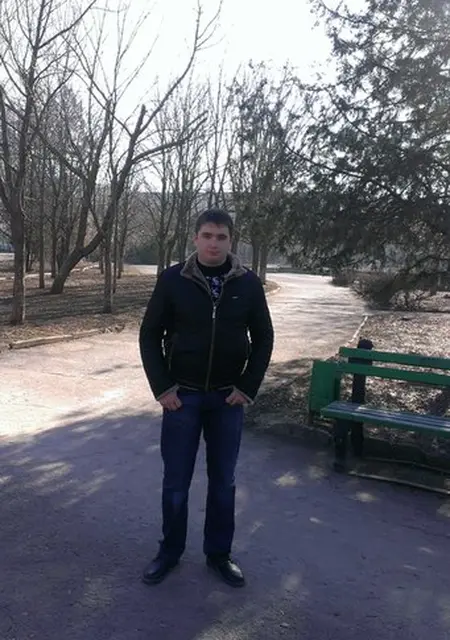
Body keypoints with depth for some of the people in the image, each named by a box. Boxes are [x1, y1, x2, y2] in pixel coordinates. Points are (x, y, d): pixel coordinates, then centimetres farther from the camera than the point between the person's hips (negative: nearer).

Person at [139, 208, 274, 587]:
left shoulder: (248, 283, -4)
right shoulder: (172, 280, -7)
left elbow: (264, 338, 3)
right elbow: (150, 335, -2)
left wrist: (248, 387, -4)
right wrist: (162, 387, -7)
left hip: (228, 397, 1)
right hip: (181, 395, -1)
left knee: (223, 481, 13)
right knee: (176, 481, 9)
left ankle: (219, 553, 31)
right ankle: (170, 552, 30)